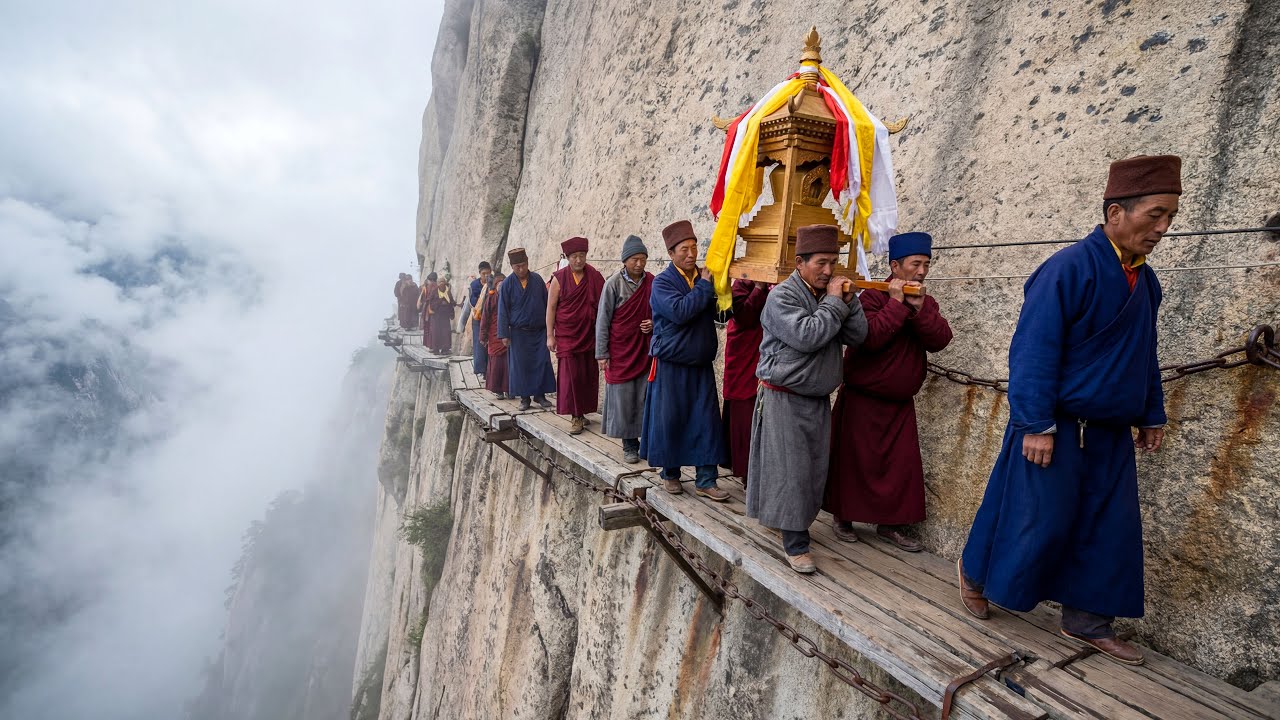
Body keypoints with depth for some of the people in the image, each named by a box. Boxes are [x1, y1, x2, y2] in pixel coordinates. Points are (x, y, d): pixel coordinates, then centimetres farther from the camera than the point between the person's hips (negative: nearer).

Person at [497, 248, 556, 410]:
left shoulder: (537, 279, 2)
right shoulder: (507, 284, -3)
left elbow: (546, 303, 9)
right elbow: (502, 310, -2)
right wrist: (504, 334, -6)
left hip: (539, 331, 2)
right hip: (519, 333, -2)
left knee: (542, 363, 0)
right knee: (520, 365, 2)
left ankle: (540, 394, 12)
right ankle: (524, 397, 12)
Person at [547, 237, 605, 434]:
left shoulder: (595, 277, 2)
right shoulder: (559, 278, -2)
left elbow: (604, 304, 4)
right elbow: (551, 307, 1)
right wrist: (550, 335, -3)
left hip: (590, 335, 2)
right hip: (566, 335, -2)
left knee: (588, 375, 6)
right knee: (570, 375, -4)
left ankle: (581, 413, 19)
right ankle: (575, 416, 4)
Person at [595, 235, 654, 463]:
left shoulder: (652, 282, 3)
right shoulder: (614, 283, -6)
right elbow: (602, 320, -4)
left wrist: (654, 324, -6)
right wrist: (602, 353, -6)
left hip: (646, 350, 3)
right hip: (620, 352, -2)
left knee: (645, 398, 5)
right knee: (623, 399, 2)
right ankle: (629, 446, 14)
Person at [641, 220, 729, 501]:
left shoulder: (705, 277, 7)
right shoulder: (662, 282, -7)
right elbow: (679, 311, -25)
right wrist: (705, 287, -17)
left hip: (701, 364, 4)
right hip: (670, 364, -4)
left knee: (706, 419, 3)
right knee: (669, 419, 3)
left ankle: (705, 480, 11)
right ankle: (670, 473, 22)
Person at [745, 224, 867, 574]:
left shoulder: (829, 294, 10)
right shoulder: (782, 296, -12)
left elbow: (857, 337, 5)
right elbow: (808, 336, -25)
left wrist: (849, 301, -8)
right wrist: (834, 301, -15)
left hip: (819, 399, 7)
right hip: (785, 398, -7)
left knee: (815, 471, 11)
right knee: (790, 472, -4)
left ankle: (797, 524, 28)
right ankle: (795, 544, 6)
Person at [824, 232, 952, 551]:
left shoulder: (927, 303, 7)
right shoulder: (873, 297, -12)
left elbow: (940, 341, -8)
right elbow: (870, 337, -28)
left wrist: (920, 308, -20)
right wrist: (896, 303, -24)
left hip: (900, 403, 6)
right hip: (862, 399, -6)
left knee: (902, 463, 7)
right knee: (854, 461, 3)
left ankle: (891, 523, 19)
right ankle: (841, 516, 19)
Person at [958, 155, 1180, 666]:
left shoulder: (1144, 280, 8)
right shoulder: (1068, 269, -18)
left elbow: (1144, 355, 19)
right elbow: (1034, 352, -21)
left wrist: (1152, 415, 19)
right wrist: (1036, 426, -22)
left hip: (1110, 432, 8)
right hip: (1057, 427, -8)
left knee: (1110, 527, 12)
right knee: (1039, 519, 2)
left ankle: (1087, 620, 26)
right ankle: (974, 571, 27)